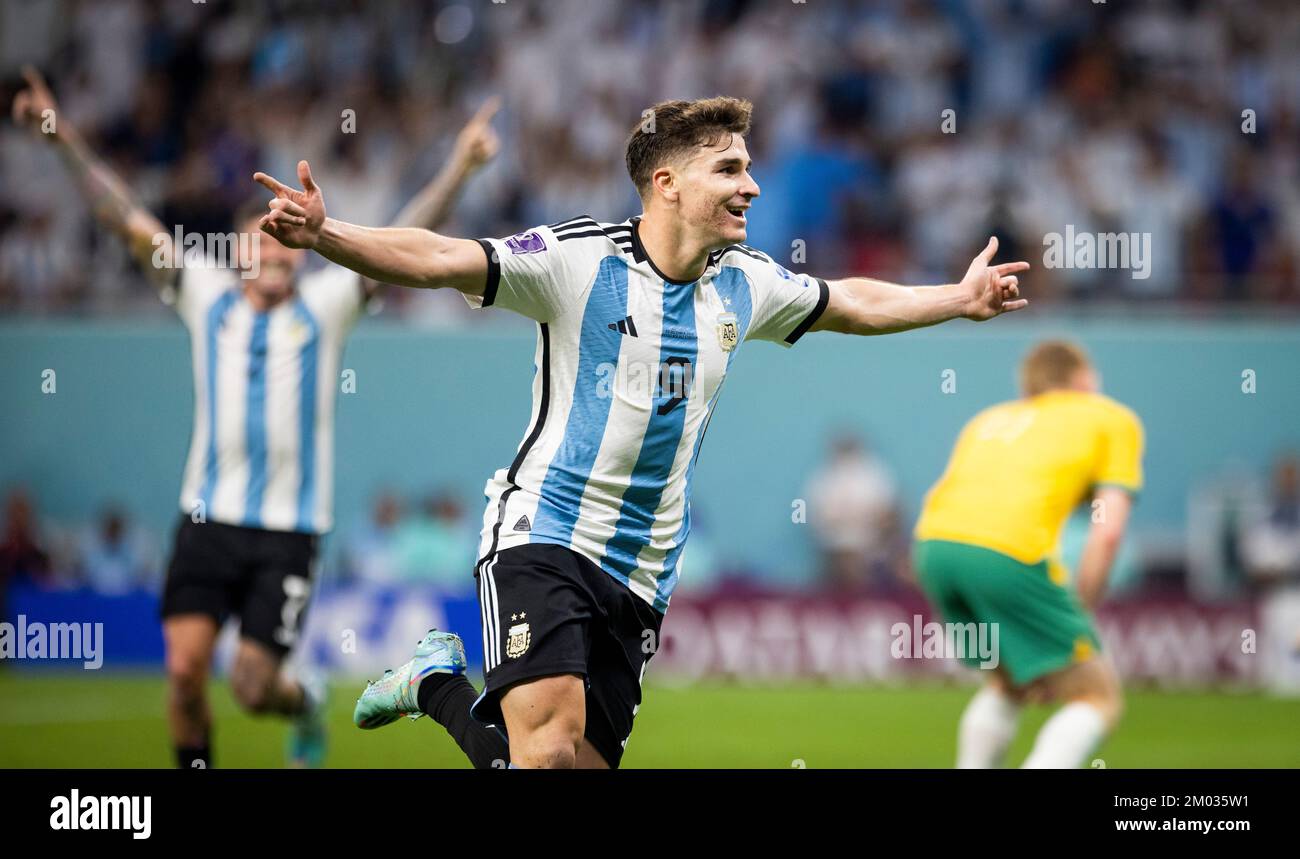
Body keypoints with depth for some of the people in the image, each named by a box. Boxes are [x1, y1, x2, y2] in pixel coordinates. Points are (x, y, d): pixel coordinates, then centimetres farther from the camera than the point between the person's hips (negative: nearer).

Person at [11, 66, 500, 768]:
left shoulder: (325, 305, 5)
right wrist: (65, 139, -5)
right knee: (184, 668, -11)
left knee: (253, 688, -4)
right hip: (208, 518, 1)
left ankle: (305, 703, 31)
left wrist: (459, 168, -15)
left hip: (289, 530, -1)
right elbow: (128, 220, 3)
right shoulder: (205, 296, 7)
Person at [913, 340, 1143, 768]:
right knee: (1098, 696, 5)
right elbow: (1108, 531, 5)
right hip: (1011, 551, -6)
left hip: (934, 541, 6)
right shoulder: (1114, 419, 19)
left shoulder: (990, 419, 33)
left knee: (1010, 680, 29)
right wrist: (1076, 617, 11)